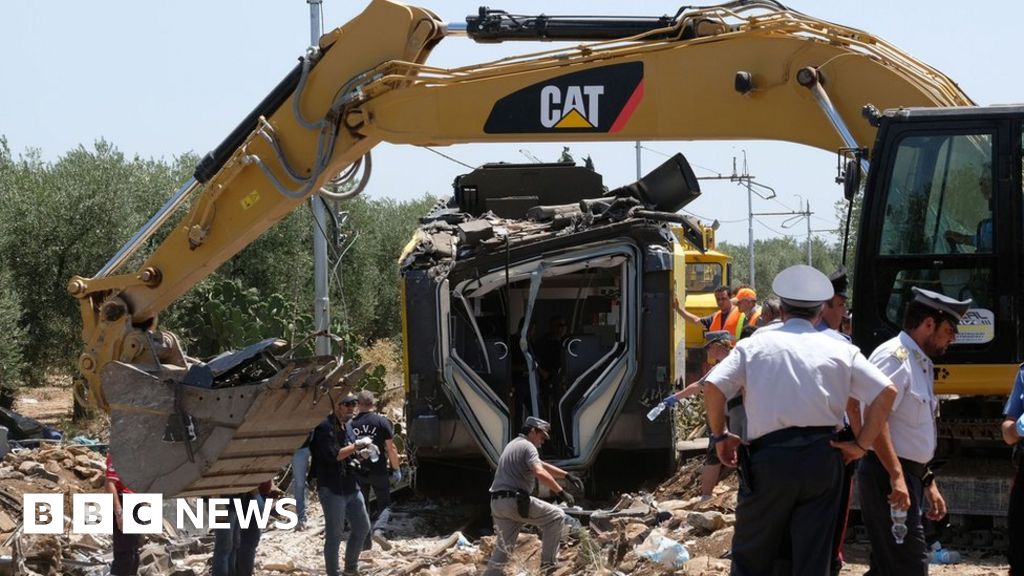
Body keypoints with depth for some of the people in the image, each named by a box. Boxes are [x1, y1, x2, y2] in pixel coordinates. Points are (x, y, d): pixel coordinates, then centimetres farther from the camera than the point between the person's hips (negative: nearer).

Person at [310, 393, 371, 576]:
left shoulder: (347, 425, 12)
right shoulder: (325, 428, -15)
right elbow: (333, 455, -25)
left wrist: (362, 452, 4)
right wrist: (357, 445, -19)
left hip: (351, 487, 9)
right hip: (332, 490, -9)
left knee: (362, 527, 14)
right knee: (334, 534, -2)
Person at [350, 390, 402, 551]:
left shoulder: (351, 424, -1)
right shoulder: (382, 422, -7)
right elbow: (390, 448, -7)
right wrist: (396, 469, 3)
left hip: (358, 471, 2)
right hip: (378, 470, -2)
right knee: (384, 504, 11)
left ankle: (364, 542, 9)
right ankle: (379, 529, -14)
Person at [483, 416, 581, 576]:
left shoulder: (514, 445, 25)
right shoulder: (528, 447, -6)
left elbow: (542, 465, 31)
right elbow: (541, 473, -23)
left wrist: (568, 476, 29)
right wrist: (561, 492, -21)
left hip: (497, 503, 9)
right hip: (515, 501, -9)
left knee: (502, 549, 11)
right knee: (556, 516, 2)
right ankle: (548, 563, -1)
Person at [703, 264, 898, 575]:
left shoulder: (755, 345, 6)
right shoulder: (840, 350, 9)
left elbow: (713, 386, -6)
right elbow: (886, 392, 0)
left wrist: (721, 436, 7)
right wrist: (861, 444, 7)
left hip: (769, 458, -1)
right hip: (822, 457, 2)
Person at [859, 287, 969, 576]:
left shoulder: (922, 364, 19)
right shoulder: (894, 357, -12)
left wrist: (929, 483, 25)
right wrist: (896, 476, -27)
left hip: (908, 476, 10)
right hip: (888, 476, -10)